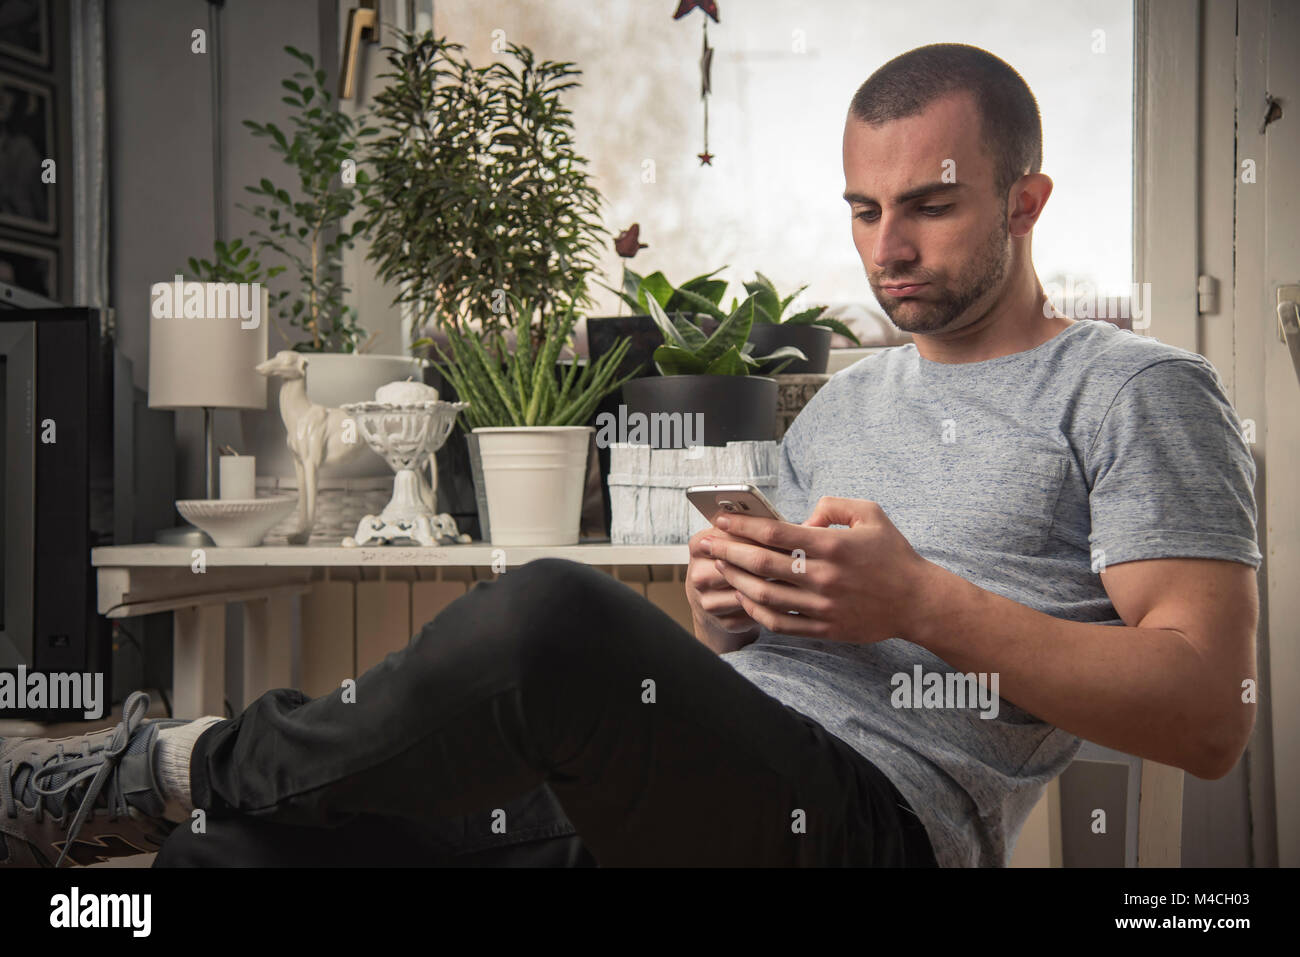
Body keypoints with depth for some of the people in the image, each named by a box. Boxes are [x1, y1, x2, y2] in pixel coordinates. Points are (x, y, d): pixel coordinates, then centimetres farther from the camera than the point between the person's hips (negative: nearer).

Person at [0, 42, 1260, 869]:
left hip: (881, 818, -7)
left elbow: (1206, 716, -7)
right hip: (685, 788, 7)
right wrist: (720, 615, 1)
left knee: (548, 613, -35)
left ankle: (183, 767, -15)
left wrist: (922, 602, -16)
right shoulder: (841, 407, 25)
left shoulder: (1134, 392, 3)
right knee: (229, 846, -8)